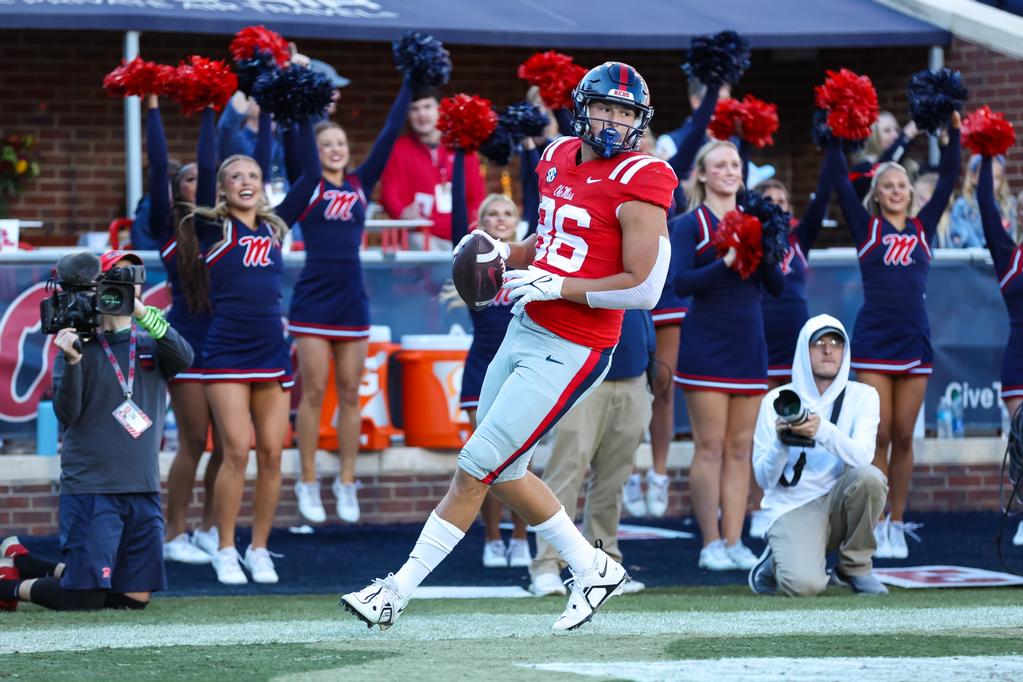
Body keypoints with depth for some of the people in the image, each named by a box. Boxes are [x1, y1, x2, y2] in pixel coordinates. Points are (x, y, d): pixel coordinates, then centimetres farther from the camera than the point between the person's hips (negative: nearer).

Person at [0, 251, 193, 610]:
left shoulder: (151, 344, 9)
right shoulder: (80, 344, -1)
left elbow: (184, 358, -14)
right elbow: (67, 415, -10)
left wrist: (144, 314, -24)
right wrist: (72, 361, -24)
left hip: (143, 490, 5)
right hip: (90, 488, -5)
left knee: (135, 597, 7)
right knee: (84, 598, -11)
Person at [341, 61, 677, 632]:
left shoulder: (637, 185, -15)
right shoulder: (559, 159, 9)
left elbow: (644, 289, -18)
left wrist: (556, 286, -17)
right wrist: (509, 255, 5)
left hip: (569, 352, -9)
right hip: (525, 330, 9)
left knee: (476, 469, -5)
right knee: (504, 472, 14)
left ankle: (399, 591, 3)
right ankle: (593, 569, 28)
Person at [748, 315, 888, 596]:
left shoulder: (862, 396, 2)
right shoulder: (777, 401, 0)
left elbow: (862, 457, -17)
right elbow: (764, 478, -3)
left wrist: (823, 430, -34)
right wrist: (781, 443, -23)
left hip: (839, 503, 2)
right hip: (792, 509, -2)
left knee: (869, 477, -31)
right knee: (804, 585, -30)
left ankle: (854, 567, -7)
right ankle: (776, 562, 9)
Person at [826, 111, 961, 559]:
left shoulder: (922, 228, 11)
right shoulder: (867, 228, 4)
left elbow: (948, 178, 9)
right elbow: (839, 179, -2)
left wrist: (954, 130, 2)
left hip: (914, 340, 3)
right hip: (873, 339, -2)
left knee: (904, 438, 5)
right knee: (878, 436, -3)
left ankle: (897, 526, 10)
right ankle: (877, 527, 1)